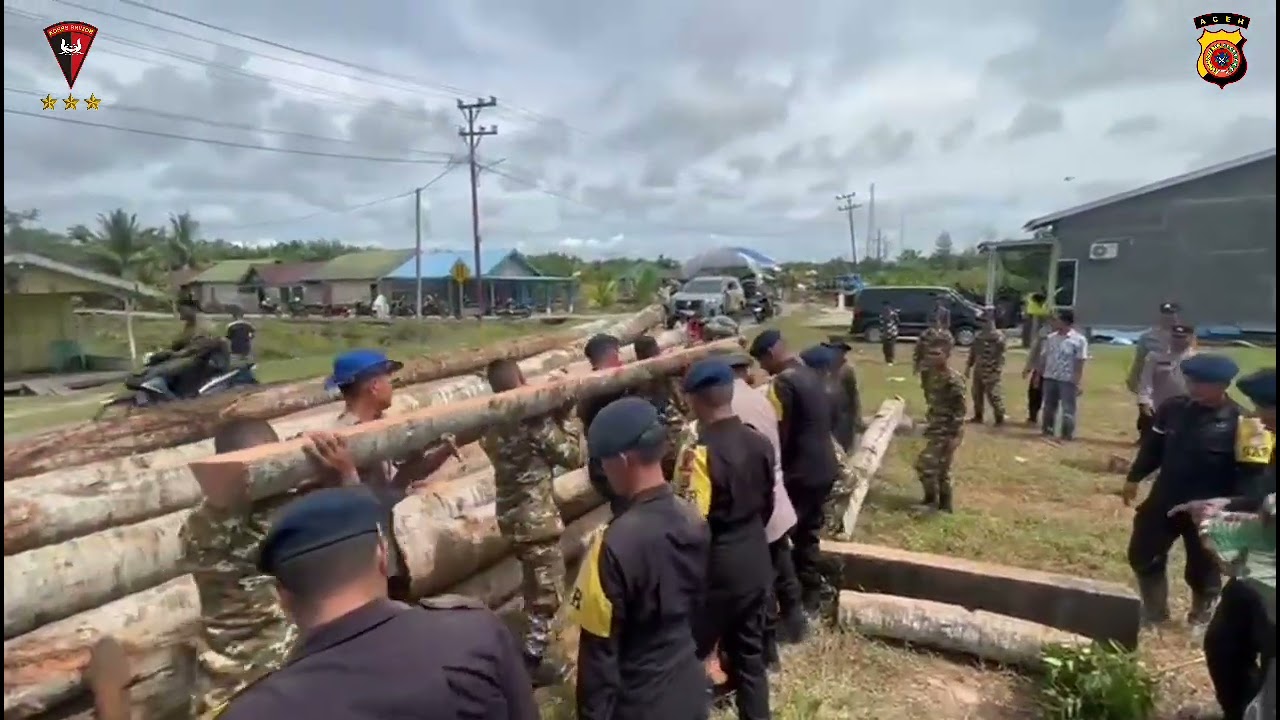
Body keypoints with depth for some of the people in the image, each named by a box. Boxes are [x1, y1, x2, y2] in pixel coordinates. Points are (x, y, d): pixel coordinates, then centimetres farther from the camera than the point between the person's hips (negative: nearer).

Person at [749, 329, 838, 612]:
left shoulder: (782, 383, -18)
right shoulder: (812, 375, 10)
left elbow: (777, 435, -17)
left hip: (799, 473, -9)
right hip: (823, 468, 9)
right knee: (808, 535, 19)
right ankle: (811, 593, 28)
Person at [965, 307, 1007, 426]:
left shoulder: (998, 336, -11)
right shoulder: (978, 335, 11)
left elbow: (1000, 355, -14)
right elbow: (972, 352, 16)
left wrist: (997, 370, -20)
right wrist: (968, 366, 13)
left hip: (991, 371, -7)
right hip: (978, 370, 7)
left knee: (993, 394, -6)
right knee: (977, 394, 13)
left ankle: (1000, 418, 3)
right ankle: (978, 416, 25)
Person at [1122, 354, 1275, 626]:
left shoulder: (1241, 423, -16)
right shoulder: (1173, 408, -2)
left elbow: (1251, 473, -14)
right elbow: (1153, 446, 10)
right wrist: (1134, 477, 14)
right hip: (1164, 502, 4)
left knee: (1202, 571, 12)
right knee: (1142, 556, 13)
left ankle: (1199, 622, 37)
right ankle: (1154, 612, 33)